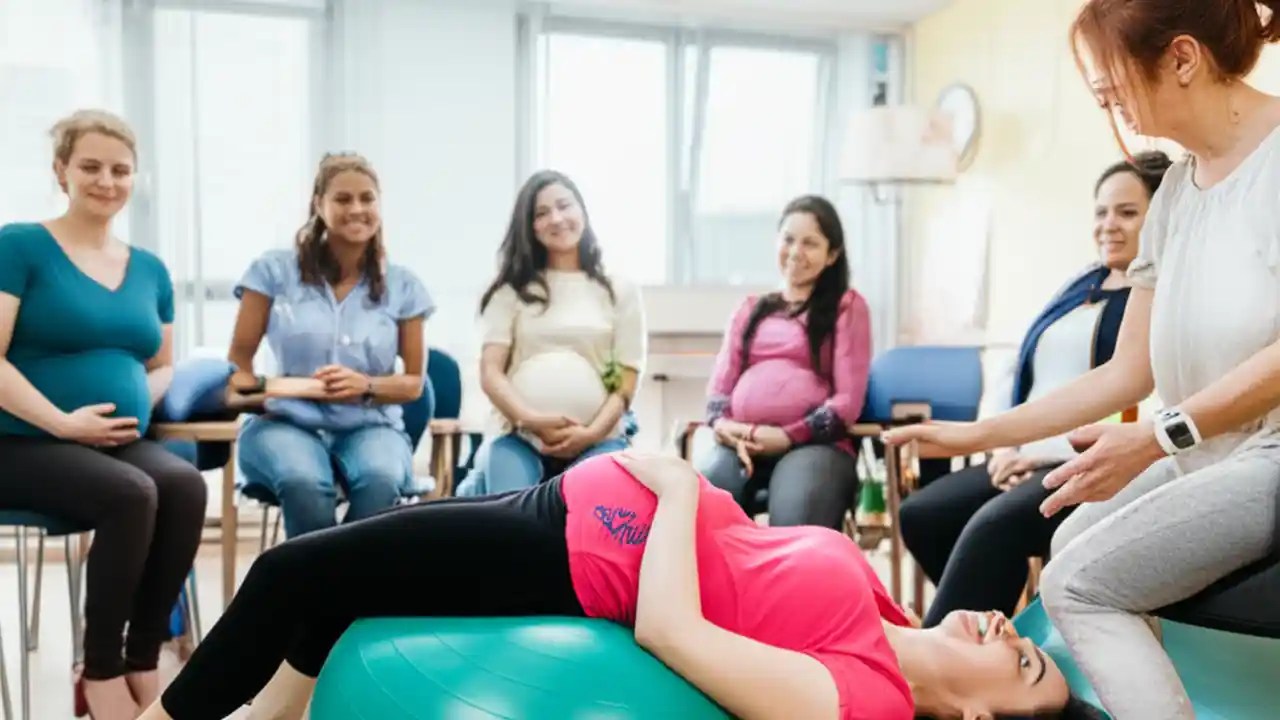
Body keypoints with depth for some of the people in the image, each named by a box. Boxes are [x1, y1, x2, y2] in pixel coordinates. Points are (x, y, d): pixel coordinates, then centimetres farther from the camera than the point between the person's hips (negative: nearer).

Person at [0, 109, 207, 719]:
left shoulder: (149, 270, 14)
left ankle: (141, 665, -15)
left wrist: (137, 406, 0)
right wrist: (61, 422, -20)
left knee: (186, 485, -28)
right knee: (132, 494, -33)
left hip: (121, 442, 5)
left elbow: (163, 366, 21)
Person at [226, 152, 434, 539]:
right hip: (287, 421, -1)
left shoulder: (401, 286, 8)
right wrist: (261, 387, -16)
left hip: (370, 426, 1)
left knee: (380, 480, -36)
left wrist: (366, 386, -12)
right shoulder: (276, 270, 5)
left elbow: (414, 382, 10)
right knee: (304, 483, -37)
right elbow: (237, 362, 7)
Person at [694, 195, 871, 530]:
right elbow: (720, 384, 19)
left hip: (813, 443, -3)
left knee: (793, 528, -36)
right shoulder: (750, 309, 29)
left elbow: (848, 401, 4)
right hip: (740, 444, 3)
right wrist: (722, 424, -5)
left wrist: (788, 436, -10)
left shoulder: (847, 305, 15)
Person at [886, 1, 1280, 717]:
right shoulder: (1175, 191, 10)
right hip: (1210, 452, 8)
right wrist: (980, 434, 6)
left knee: (1079, 583, -16)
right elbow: (1128, 372, 9)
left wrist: (1155, 440, -28)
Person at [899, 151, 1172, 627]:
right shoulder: (1081, 287, 23)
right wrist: (1007, 445, 4)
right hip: (1030, 458, 9)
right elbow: (1025, 377, 23)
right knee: (920, 514, -8)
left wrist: (1048, 451, -18)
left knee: (995, 525, -33)